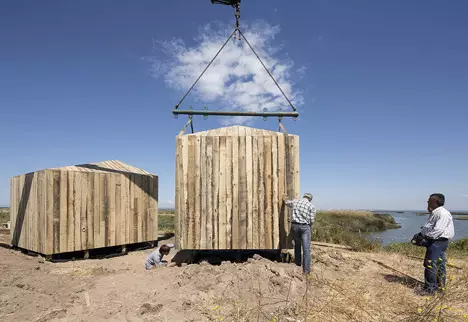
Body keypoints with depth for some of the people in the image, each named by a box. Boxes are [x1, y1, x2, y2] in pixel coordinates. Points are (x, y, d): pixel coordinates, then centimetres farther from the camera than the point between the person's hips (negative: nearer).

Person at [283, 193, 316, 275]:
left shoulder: (295, 202, 10)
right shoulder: (311, 206, 1)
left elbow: (287, 202, 32)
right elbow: (312, 220, -2)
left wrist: (285, 199, 56)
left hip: (294, 225, 4)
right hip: (305, 227, -3)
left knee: (297, 245, 25)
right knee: (306, 249, -1)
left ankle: (298, 263, 35)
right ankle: (306, 270, -2)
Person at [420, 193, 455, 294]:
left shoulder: (443, 213, -17)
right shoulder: (435, 213, 17)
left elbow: (438, 231, -24)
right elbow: (429, 228, 26)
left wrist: (425, 235, -14)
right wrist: (421, 234, 12)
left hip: (438, 242, -10)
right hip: (434, 242, 10)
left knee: (430, 264, -9)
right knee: (439, 265, 15)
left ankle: (430, 288, -3)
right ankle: (440, 286, 24)